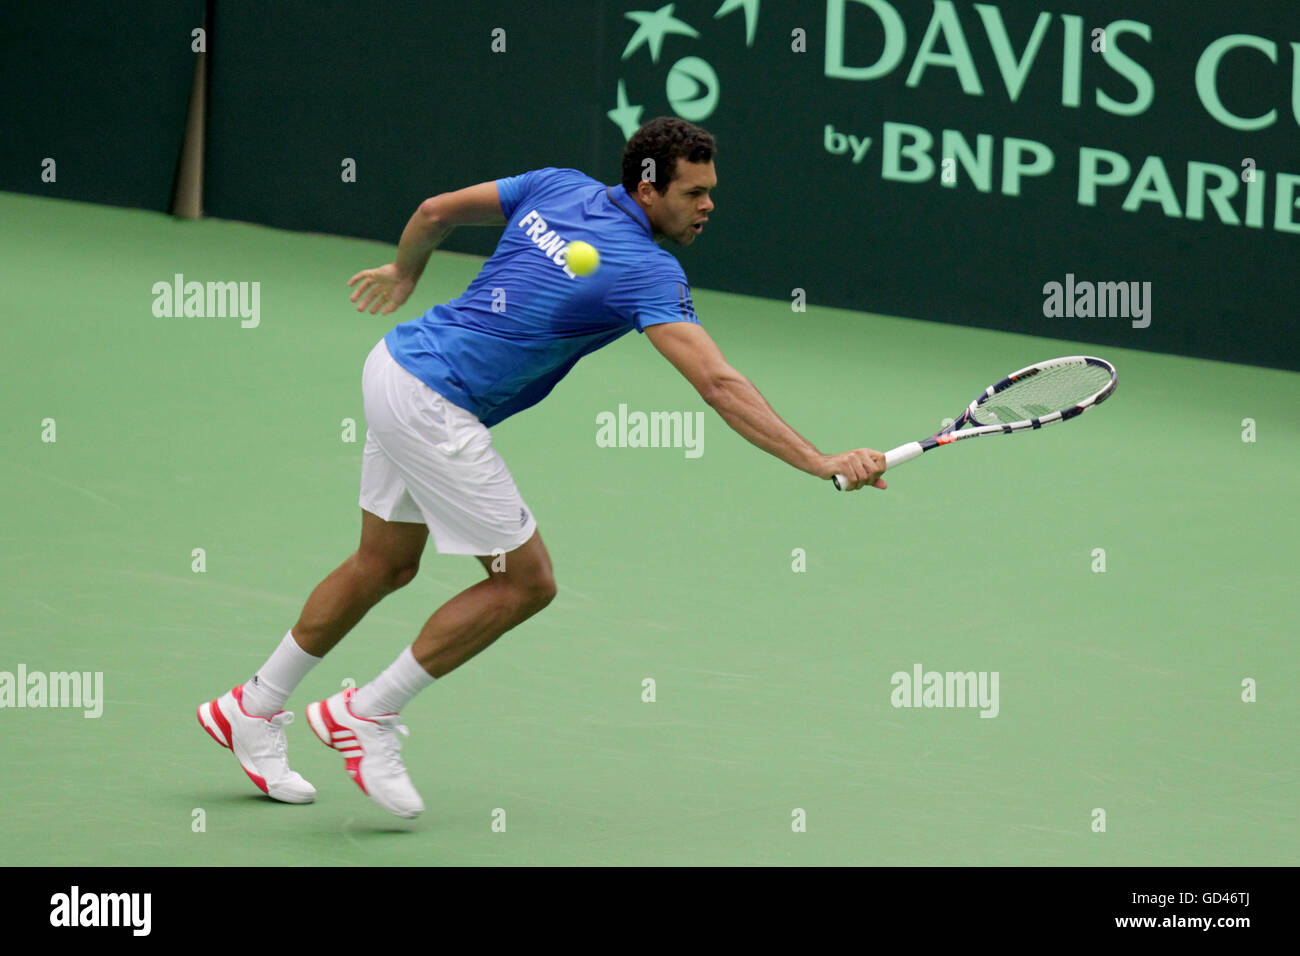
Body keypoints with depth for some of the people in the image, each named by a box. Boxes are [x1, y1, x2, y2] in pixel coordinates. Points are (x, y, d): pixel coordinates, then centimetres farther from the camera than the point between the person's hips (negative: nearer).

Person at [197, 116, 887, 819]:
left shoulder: (559, 188, 4)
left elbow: (435, 212, 14)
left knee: (385, 565, 23)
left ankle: (251, 709, 34)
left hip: (397, 363, 9)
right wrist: (821, 463, -30)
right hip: (433, 408, -9)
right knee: (526, 582, 0)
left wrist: (404, 272, 35)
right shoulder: (647, 271, -19)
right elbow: (719, 386, -27)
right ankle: (366, 716, 6)